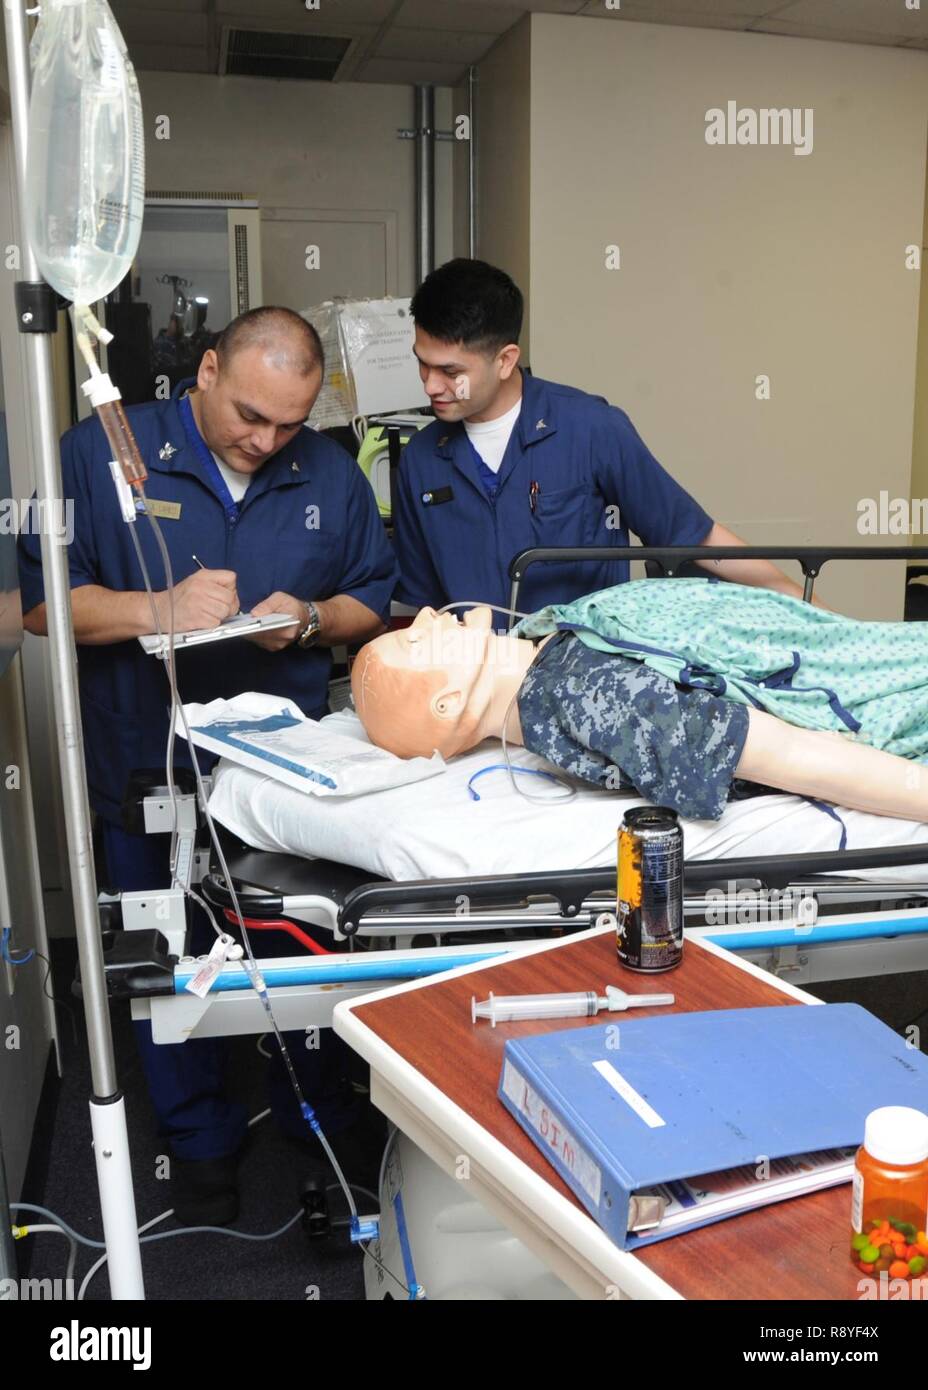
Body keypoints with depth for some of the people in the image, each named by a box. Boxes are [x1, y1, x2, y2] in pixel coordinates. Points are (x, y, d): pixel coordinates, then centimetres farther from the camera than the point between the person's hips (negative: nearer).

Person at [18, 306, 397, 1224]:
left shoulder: (331, 476, 3)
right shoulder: (99, 454, -6)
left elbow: (373, 600, 10)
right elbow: (39, 600, -9)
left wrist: (312, 619, -12)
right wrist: (159, 609, -25)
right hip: (150, 765, -1)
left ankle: (319, 1120, 38)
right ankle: (201, 1140, 35)